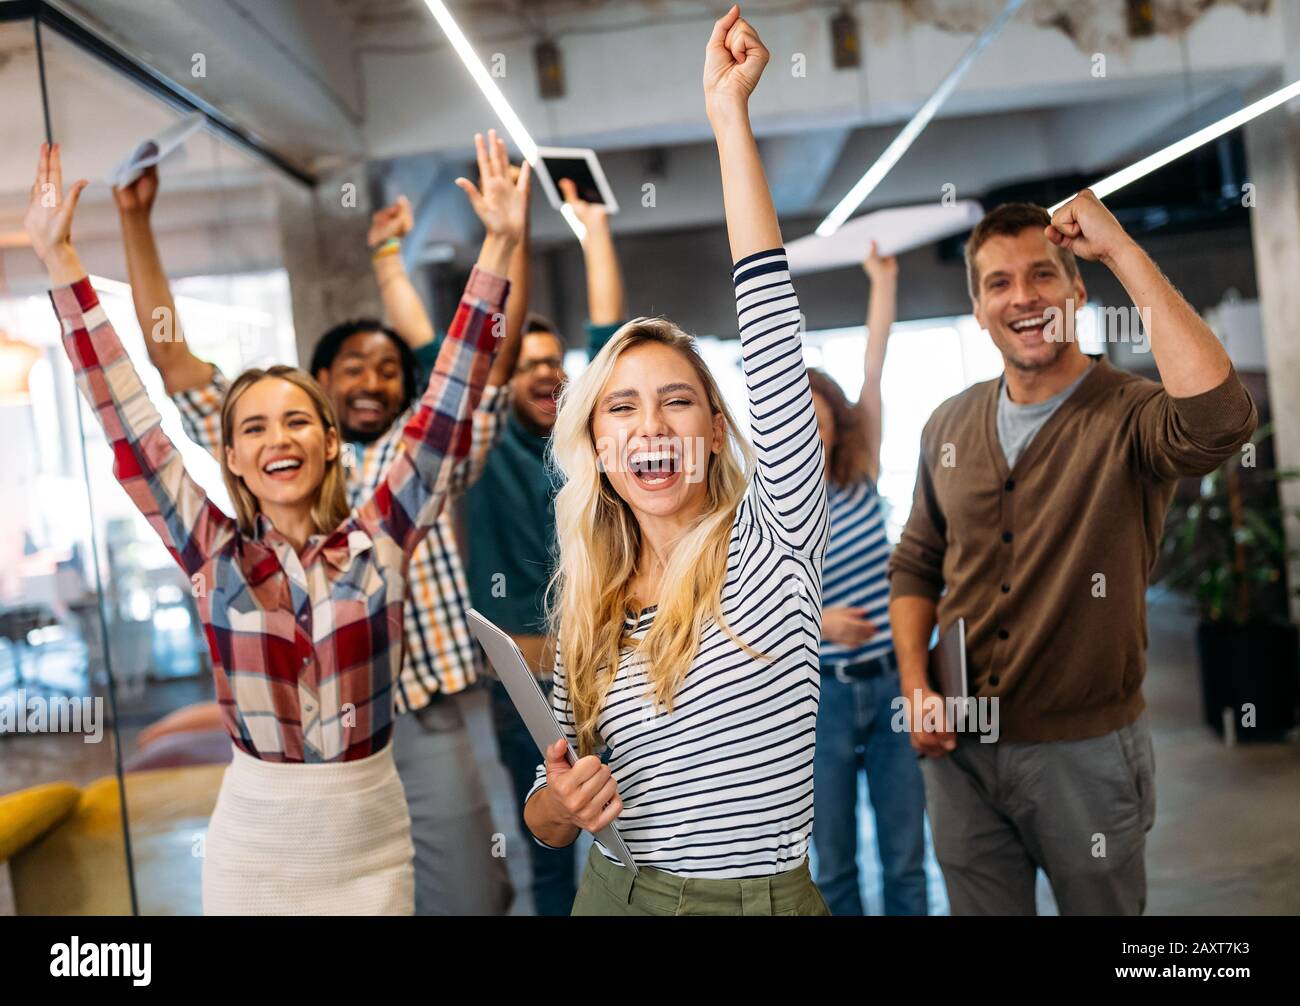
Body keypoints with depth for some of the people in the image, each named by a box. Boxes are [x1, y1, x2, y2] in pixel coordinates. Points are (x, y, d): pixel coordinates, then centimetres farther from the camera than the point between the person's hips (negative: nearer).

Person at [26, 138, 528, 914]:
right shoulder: (214, 554, -4)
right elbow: (128, 421, -5)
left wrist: (499, 249, -15)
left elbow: (449, 409, -11)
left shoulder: (379, 540, -7)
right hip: (251, 844, 1)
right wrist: (61, 263, -7)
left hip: (371, 839, 0)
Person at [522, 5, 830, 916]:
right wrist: (559, 803, -17)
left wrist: (730, 111, -17)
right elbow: (548, 819, 7)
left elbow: (773, 324, -19)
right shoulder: (587, 609, -1)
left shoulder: (773, 544, -10)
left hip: (767, 896, -3)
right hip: (617, 894, 3)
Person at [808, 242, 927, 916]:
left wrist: (883, 281, -2)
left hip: (893, 682, 2)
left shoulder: (861, 478, 1)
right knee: (835, 864, 10)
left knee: (906, 858, 9)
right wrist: (817, 619, -21)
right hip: (821, 691, -2)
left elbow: (874, 367, -1)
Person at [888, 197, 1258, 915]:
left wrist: (1122, 250, -28)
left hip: (1085, 752, -4)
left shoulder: (1128, 418, -13)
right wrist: (915, 688, -3)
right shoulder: (949, 425, 2)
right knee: (978, 908, 18)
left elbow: (1218, 418, -37)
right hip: (959, 746, 4)